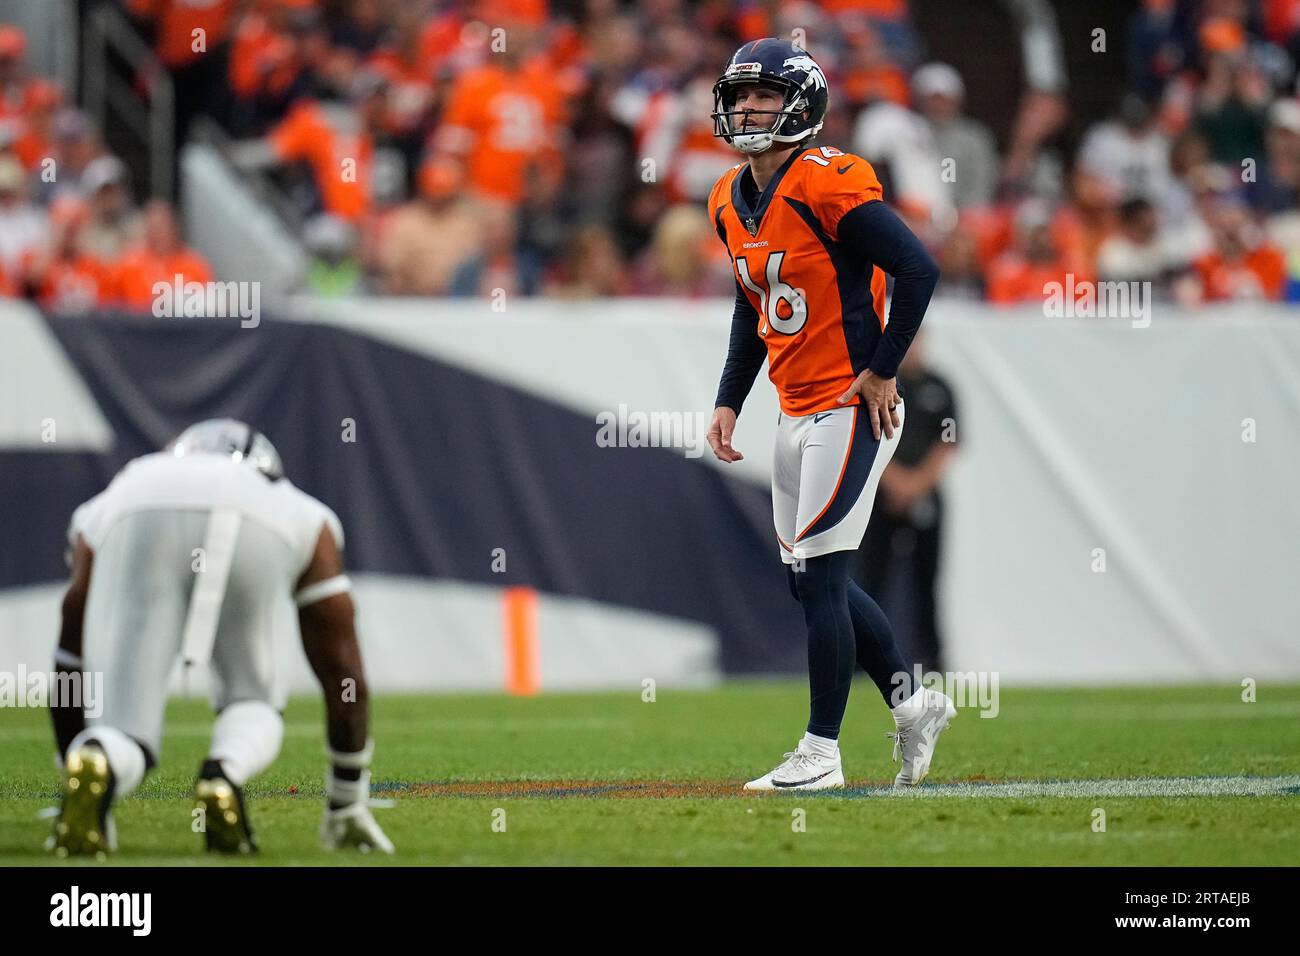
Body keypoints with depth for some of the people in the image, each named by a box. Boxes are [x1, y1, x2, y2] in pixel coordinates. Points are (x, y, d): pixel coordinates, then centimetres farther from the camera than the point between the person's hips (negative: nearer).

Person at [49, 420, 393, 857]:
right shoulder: (305, 518, 44)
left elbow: (71, 668, 49)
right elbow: (342, 669, 45)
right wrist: (346, 805, 54)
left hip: (140, 522, 0)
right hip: (257, 530, 0)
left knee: (124, 731, 8)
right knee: (252, 700, 26)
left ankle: (92, 770, -29)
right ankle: (224, 774, -9)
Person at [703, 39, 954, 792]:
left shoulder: (828, 185, -17)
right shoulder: (732, 203, 10)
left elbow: (919, 270, -20)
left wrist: (881, 370, -15)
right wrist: (729, 403, 14)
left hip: (851, 408, -9)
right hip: (799, 413, 9)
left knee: (819, 577, -7)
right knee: (812, 581, 11)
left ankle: (821, 753, 1)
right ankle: (913, 704, 26)